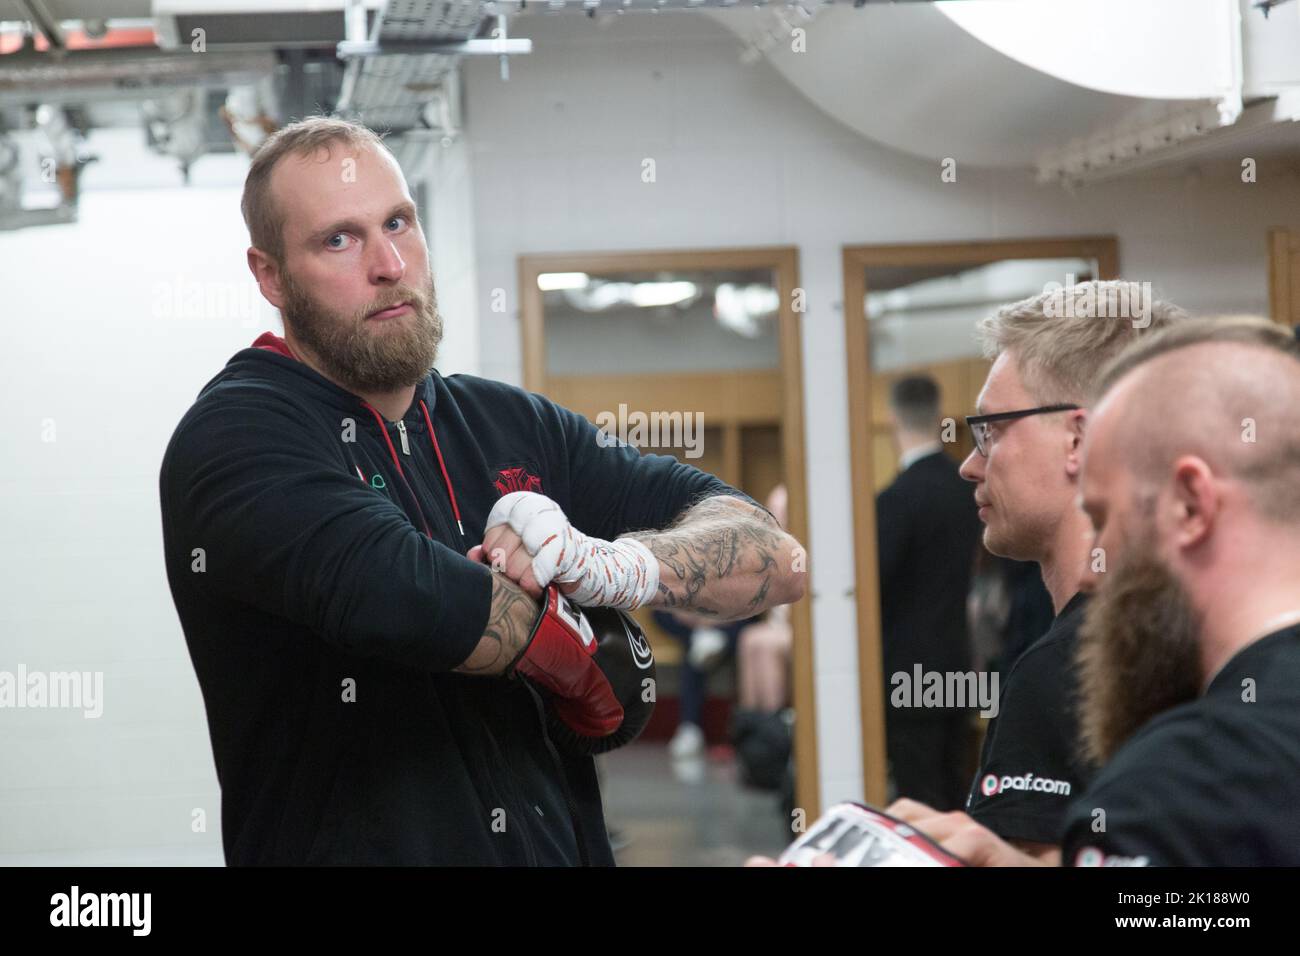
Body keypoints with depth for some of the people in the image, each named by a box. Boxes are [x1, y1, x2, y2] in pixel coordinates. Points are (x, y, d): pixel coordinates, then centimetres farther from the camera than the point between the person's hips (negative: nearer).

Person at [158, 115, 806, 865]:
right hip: (357, 844, -4)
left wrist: (621, 565, -12)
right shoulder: (232, 436, -6)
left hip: (559, 844, 4)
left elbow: (773, 559, 7)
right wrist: (574, 644, -7)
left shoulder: (515, 424, 11)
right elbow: (395, 592, -24)